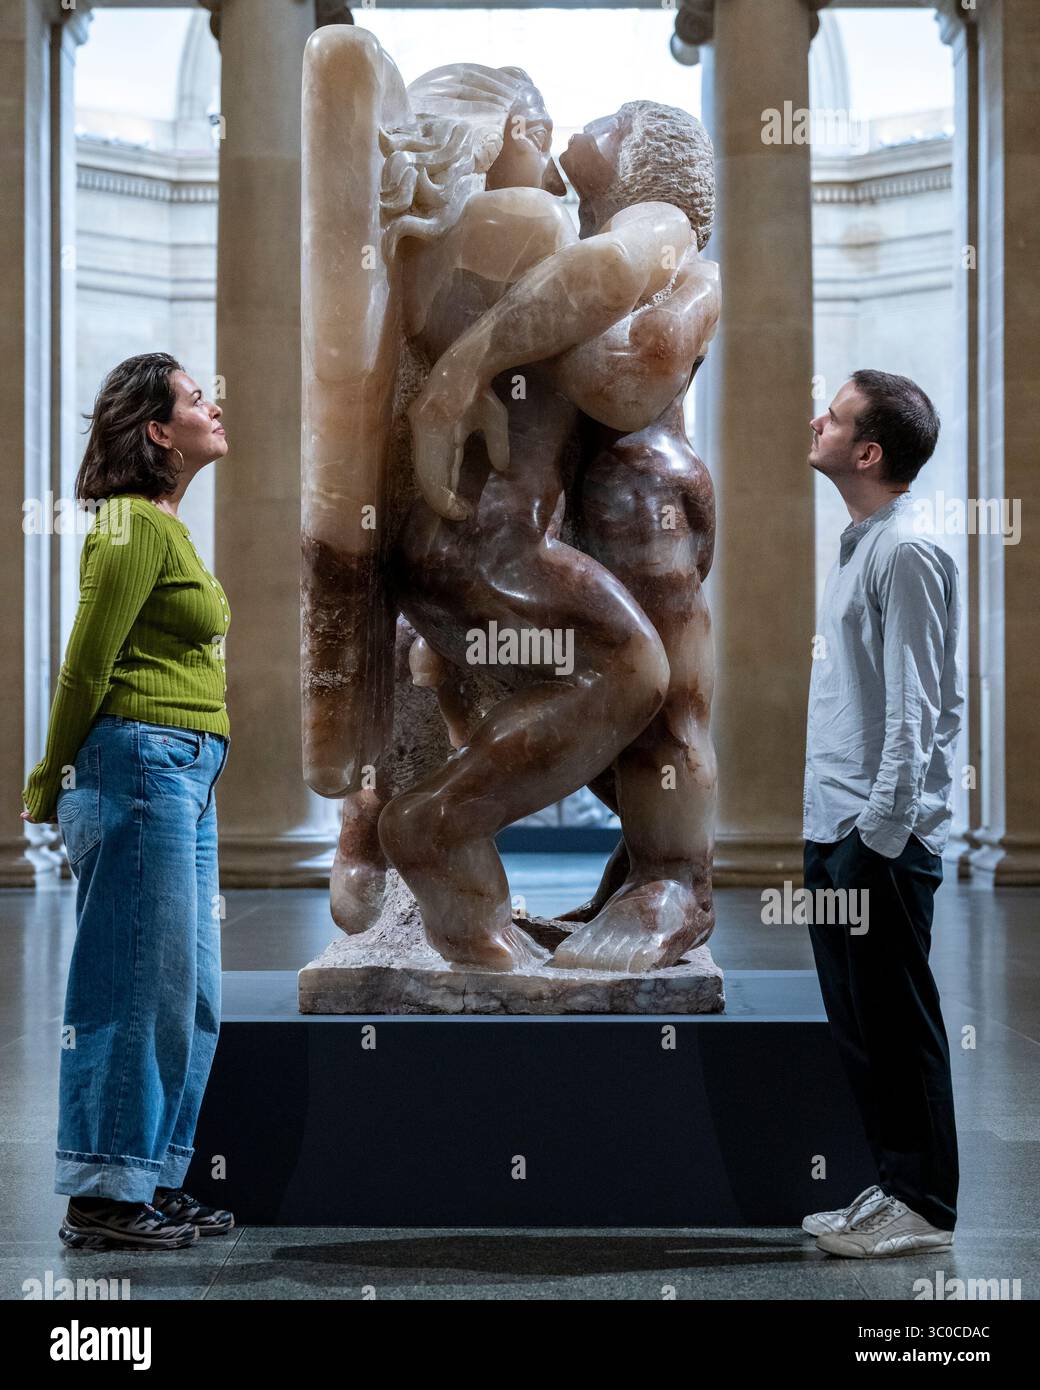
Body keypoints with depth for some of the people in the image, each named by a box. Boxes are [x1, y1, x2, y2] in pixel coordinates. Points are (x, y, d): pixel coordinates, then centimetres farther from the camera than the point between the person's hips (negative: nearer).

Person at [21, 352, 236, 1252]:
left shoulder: (166, 526, 19)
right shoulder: (135, 526, -12)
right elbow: (86, 666, -12)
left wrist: (64, 783, 20)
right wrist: (50, 789, -4)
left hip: (184, 781, 10)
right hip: (141, 766, -10)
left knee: (190, 996, 12)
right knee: (137, 989, -5)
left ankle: (155, 1183, 20)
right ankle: (103, 1199, 3)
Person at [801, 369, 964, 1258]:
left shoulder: (906, 552, -14)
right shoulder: (860, 544, 16)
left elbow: (915, 707, -18)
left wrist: (881, 833, -20)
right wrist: (835, 833, 19)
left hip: (881, 838, -10)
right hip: (835, 828, 10)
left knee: (898, 1023, -2)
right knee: (860, 1027, 14)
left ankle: (925, 1207, 8)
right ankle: (897, 1187, 24)